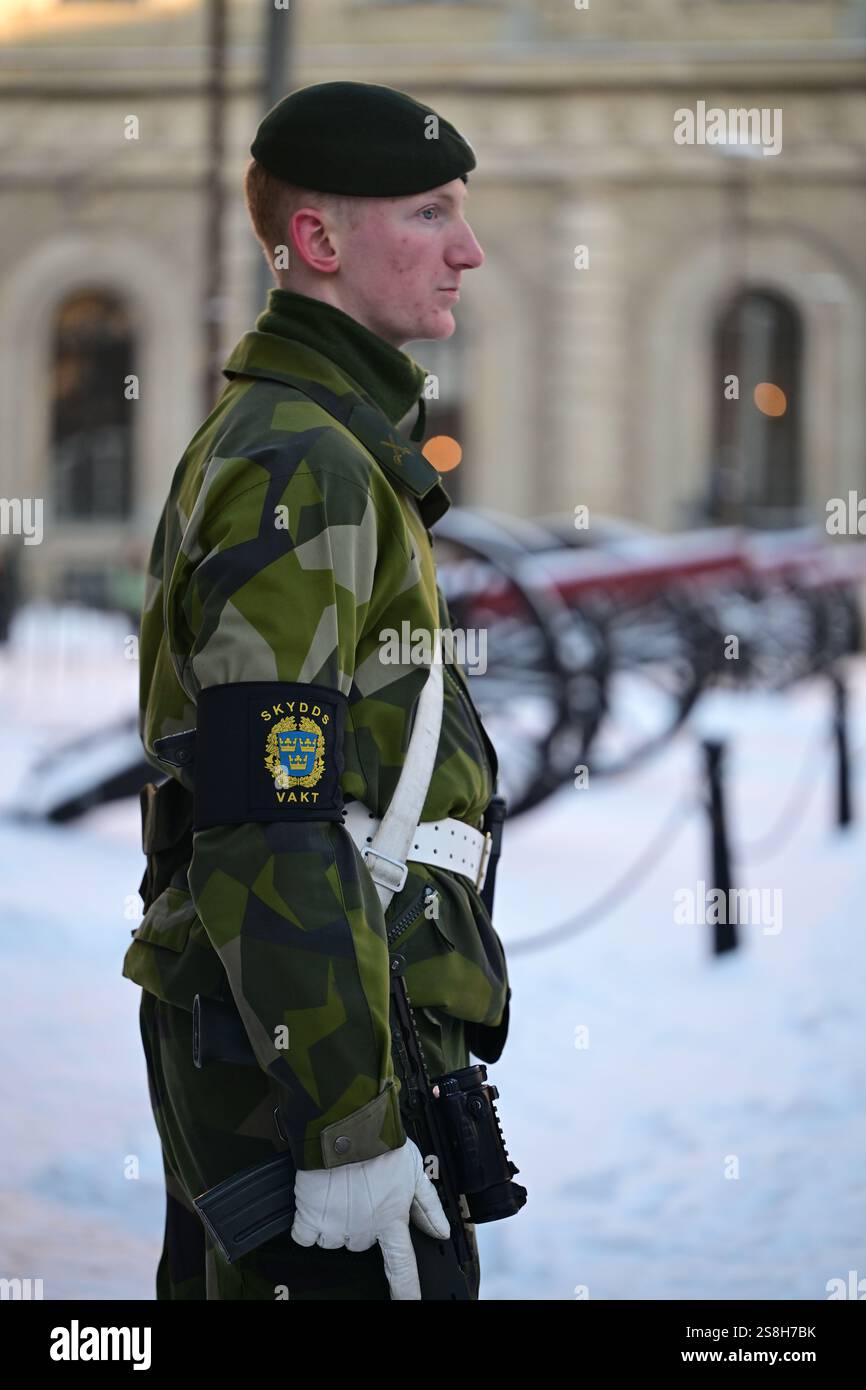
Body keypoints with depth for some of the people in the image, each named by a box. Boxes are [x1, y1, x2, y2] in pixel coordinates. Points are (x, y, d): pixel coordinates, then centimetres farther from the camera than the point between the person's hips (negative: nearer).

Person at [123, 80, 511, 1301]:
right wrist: (352, 1132, -24)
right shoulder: (301, 472, -17)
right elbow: (274, 835, -24)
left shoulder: (263, 439, 15)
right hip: (314, 1050, -10)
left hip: (240, 1034, 10)